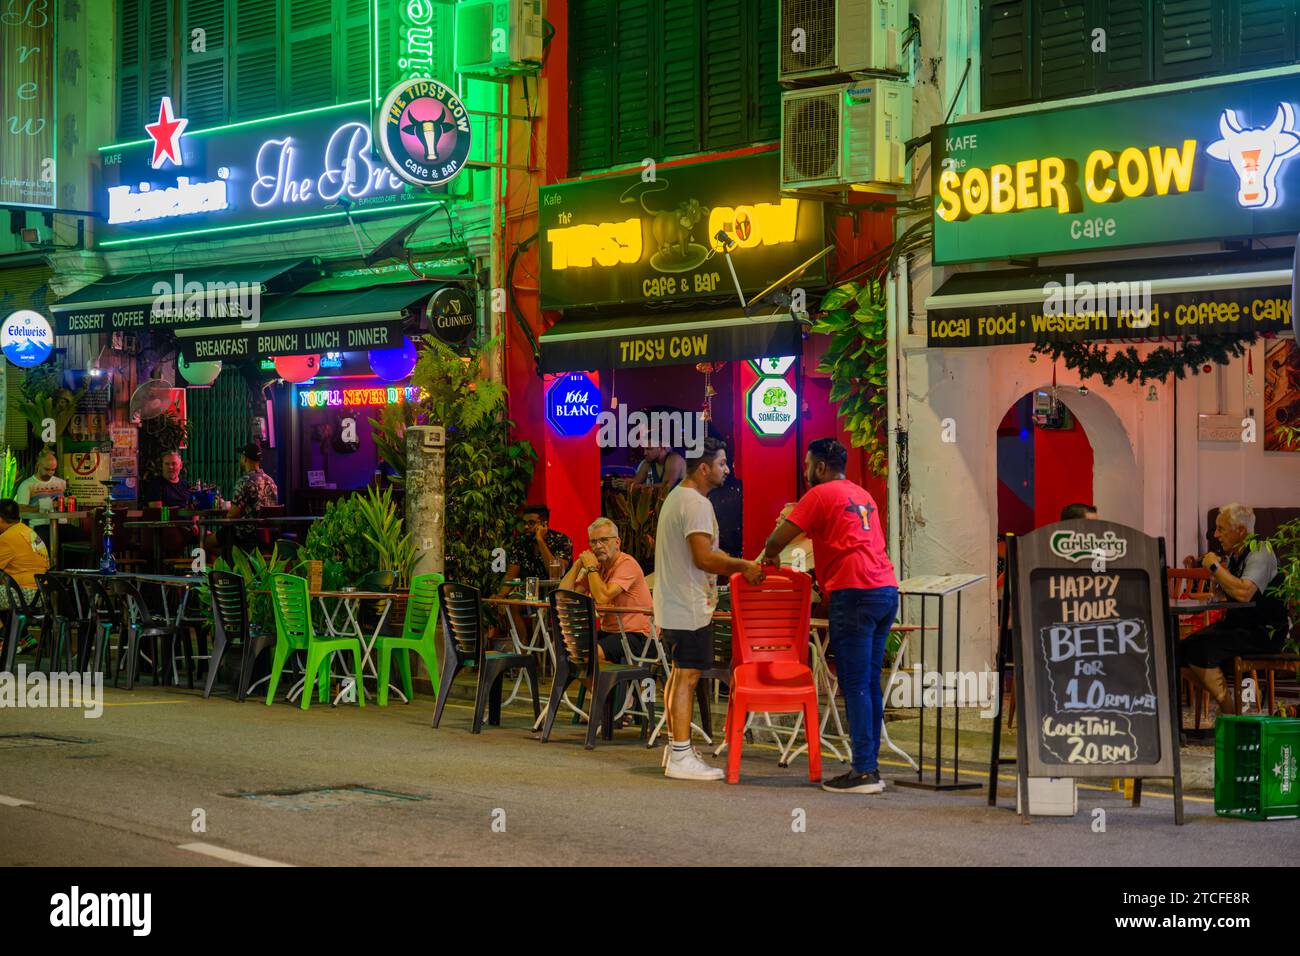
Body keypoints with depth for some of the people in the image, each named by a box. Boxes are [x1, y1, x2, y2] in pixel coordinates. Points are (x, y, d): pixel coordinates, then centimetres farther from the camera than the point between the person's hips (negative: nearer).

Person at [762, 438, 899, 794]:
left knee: (855, 685, -8)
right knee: (870, 684, 10)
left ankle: (863, 772, -11)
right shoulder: (864, 496, 24)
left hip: (854, 593, -8)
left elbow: (779, 538, -2)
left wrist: (769, 555, 17)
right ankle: (870, 767, 10)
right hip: (886, 589, 8)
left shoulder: (822, 494, -1)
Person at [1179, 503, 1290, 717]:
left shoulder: (1260, 553, -14)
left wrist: (1215, 566, -19)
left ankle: (1231, 712, -15)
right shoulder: (1234, 555, 12)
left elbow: (1243, 593, -31)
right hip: (1234, 625, 9)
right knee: (1182, 649, -8)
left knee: (1199, 649, -25)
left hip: (1264, 633, -9)